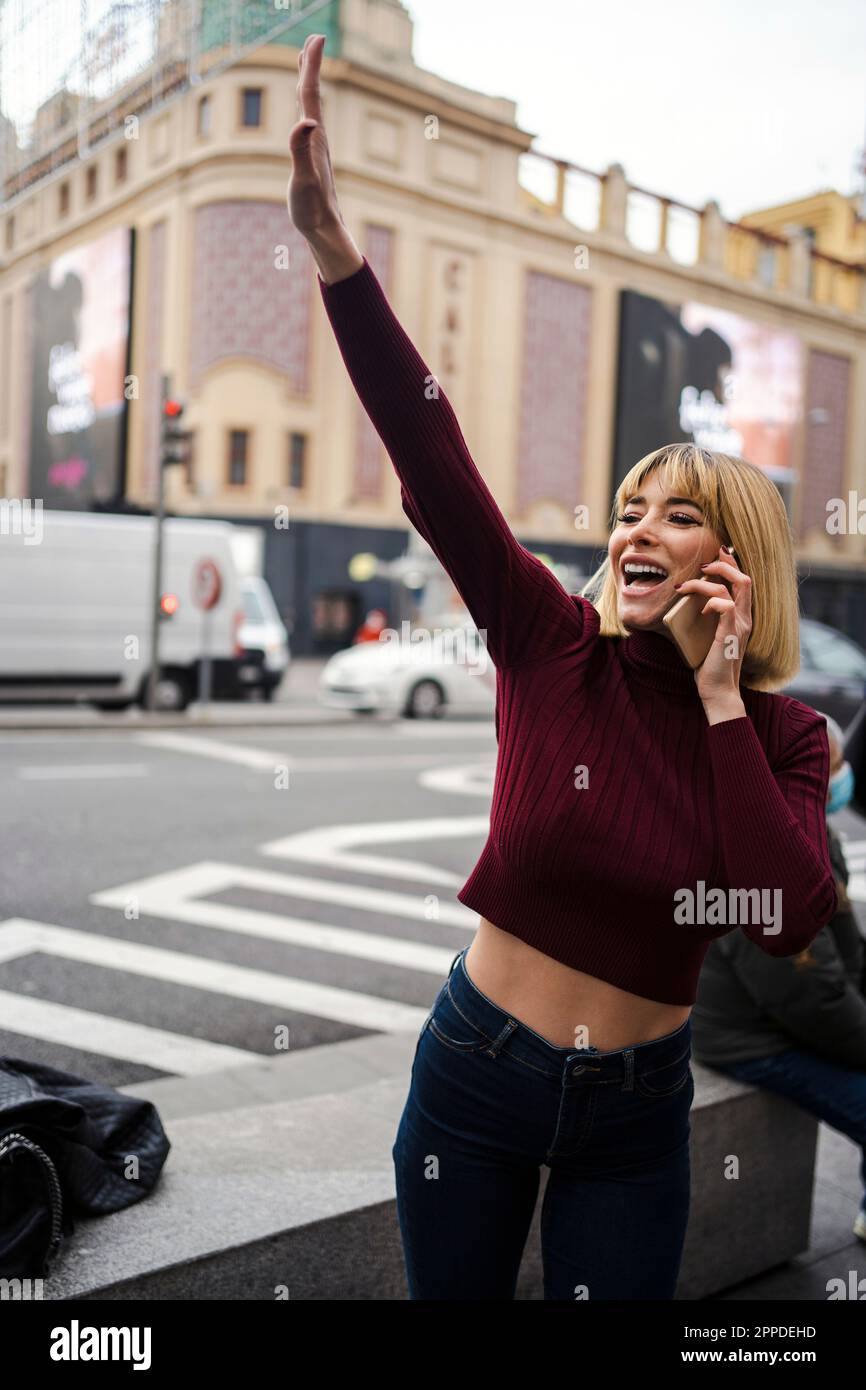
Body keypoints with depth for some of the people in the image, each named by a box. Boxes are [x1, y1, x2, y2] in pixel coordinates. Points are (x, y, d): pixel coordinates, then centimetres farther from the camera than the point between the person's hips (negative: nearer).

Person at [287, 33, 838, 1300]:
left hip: (636, 1108, 1)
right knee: (451, 1298, 19)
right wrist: (337, 255, -33)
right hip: (476, 1066, 0)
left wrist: (721, 702, -20)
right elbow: (431, 458, -23)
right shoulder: (555, 646, -11)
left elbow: (788, 919, -22)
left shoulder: (783, 734, -6)